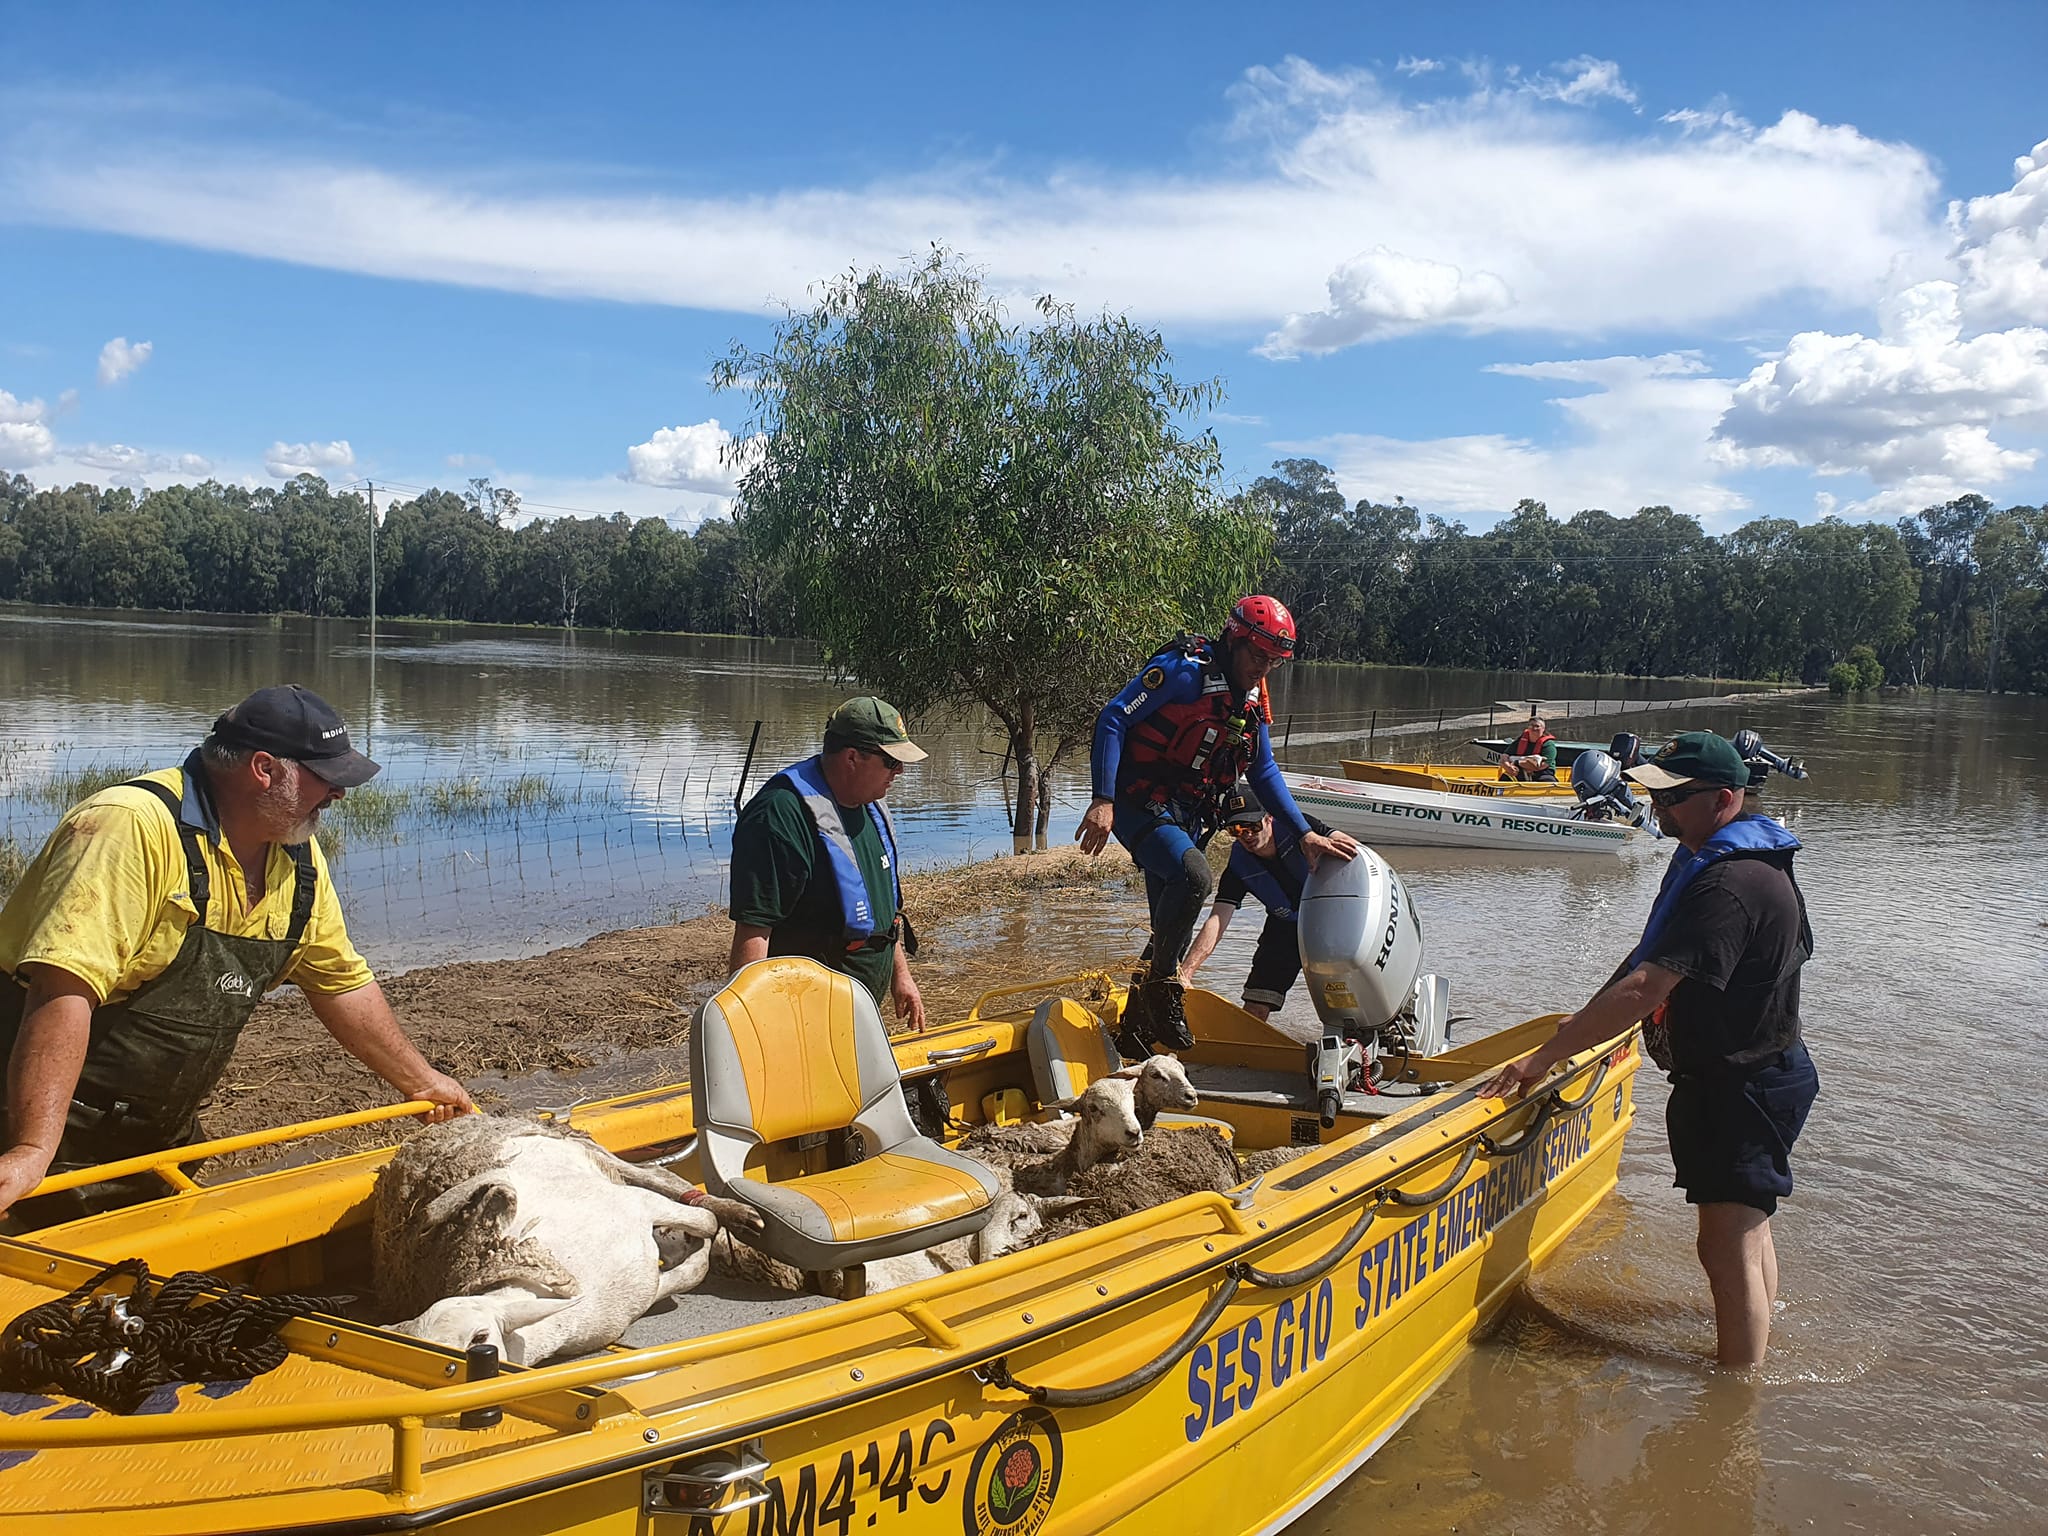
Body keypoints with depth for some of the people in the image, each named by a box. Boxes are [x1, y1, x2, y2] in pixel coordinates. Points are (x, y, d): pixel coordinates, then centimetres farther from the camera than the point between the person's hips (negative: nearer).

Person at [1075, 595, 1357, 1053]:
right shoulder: (1184, 671, -17)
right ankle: (1160, 983, -13)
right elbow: (1111, 719, -20)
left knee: (1174, 933, 10)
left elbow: (1263, 772, 15)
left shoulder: (1253, 699, 8)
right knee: (1194, 876, -33)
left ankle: (1136, 1028, 26)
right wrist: (1103, 800, -29)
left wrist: (1304, 835, 6)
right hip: (1140, 806, -8)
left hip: (1189, 818, 8)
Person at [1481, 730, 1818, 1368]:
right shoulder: (1719, 860, 9)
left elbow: (1646, 988, -33)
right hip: (1752, 1077, 11)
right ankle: (1755, 1339, 41)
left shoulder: (1729, 885, -27)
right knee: (1746, 1228, 24)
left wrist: (1546, 1057, -31)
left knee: (1728, 1246, -10)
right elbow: (1653, 959, 17)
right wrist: (1585, 1022, 12)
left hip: (1742, 1087, -11)